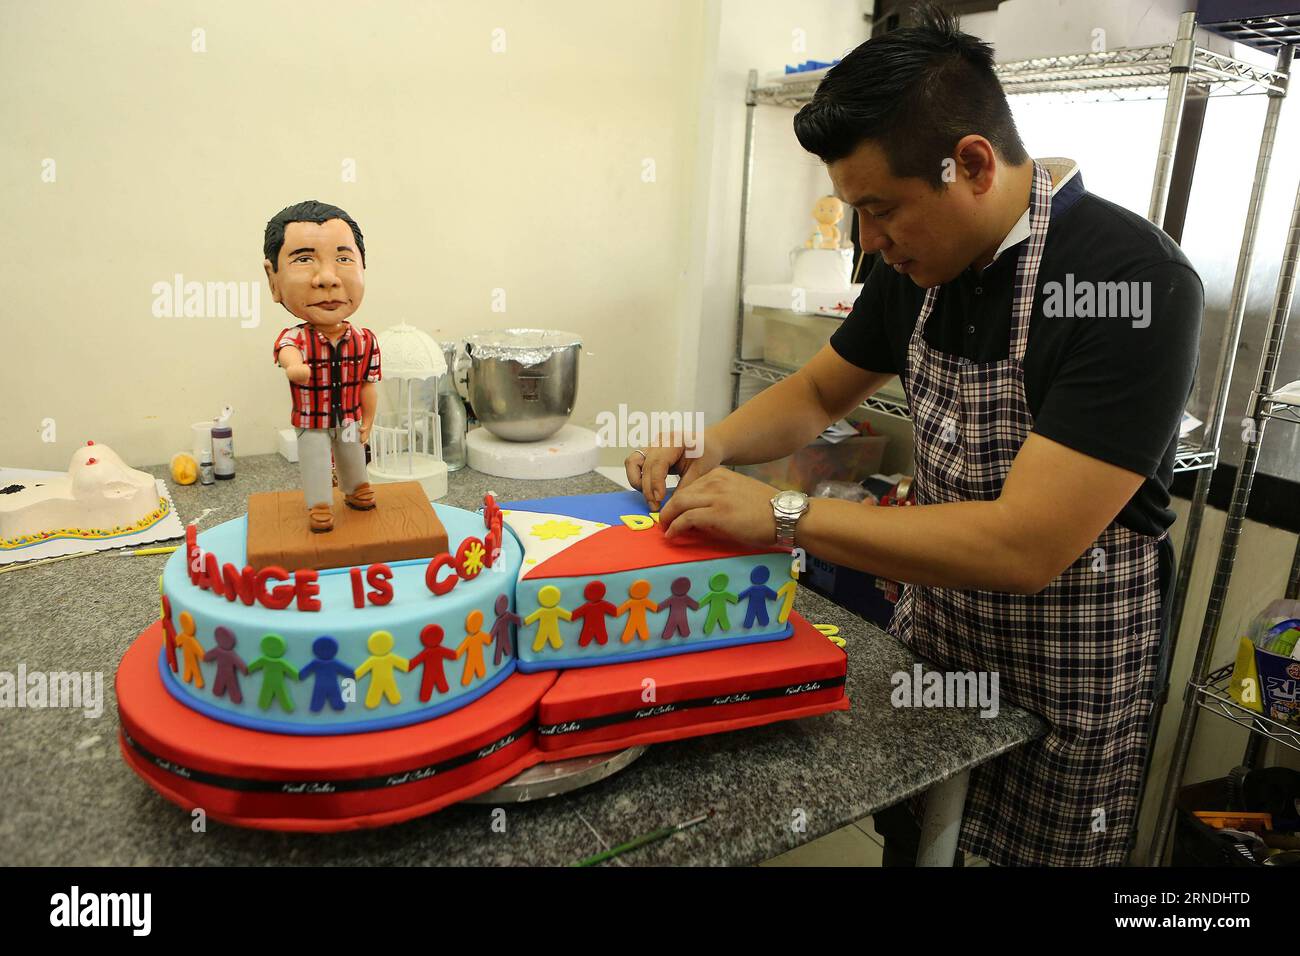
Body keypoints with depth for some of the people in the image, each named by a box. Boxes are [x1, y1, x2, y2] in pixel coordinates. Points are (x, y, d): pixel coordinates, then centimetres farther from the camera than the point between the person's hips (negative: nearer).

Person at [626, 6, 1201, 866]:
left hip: (1069, 667, -5)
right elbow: (820, 392, 8)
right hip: (931, 628, 6)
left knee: (1031, 850, 16)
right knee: (905, 837, 21)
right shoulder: (919, 265, -6)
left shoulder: (1136, 286, -28)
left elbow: (1025, 547, -33)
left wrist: (784, 516, -30)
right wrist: (712, 451, -12)